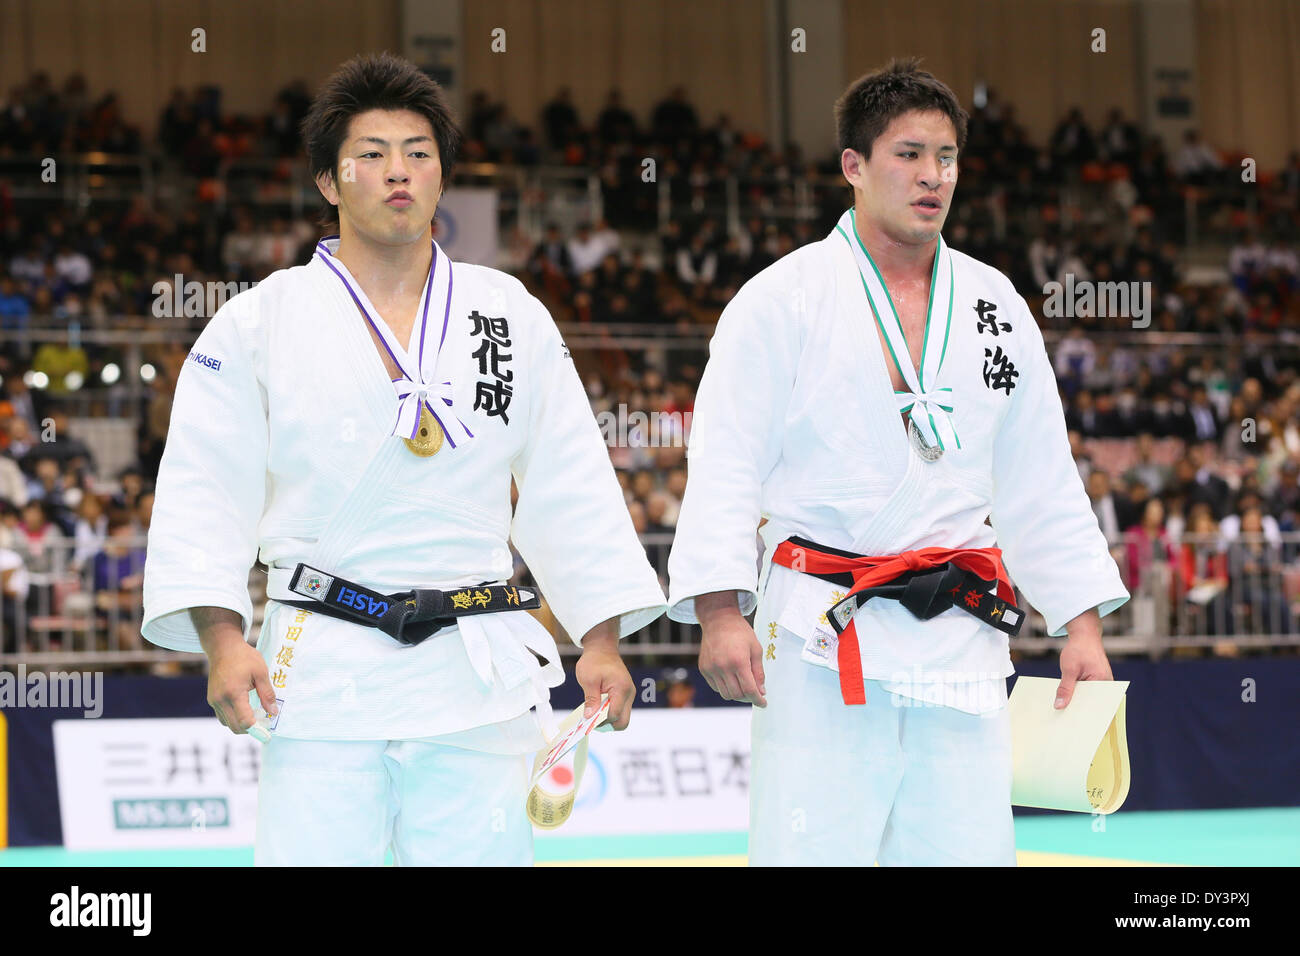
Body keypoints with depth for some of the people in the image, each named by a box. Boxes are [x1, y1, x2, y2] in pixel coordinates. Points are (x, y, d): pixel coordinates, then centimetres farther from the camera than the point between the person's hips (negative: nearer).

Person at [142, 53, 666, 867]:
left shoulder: (514, 318, 10)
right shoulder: (257, 325, 2)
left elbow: (569, 488, 11)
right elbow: (204, 490, -2)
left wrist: (601, 639, 5)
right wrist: (223, 639, -14)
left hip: (477, 677, 2)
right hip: (323, 672, -2)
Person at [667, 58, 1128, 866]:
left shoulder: (996, 307, 12)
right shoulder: (781, 301, -2)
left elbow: (1042, 481, 16)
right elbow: (726, 463, -6)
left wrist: (1082, 625, 12)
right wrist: (720, 612, -14)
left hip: (959, 644, 4)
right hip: (823, 639, -4)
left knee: (968, 844, 4)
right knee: (810, 847, -7)